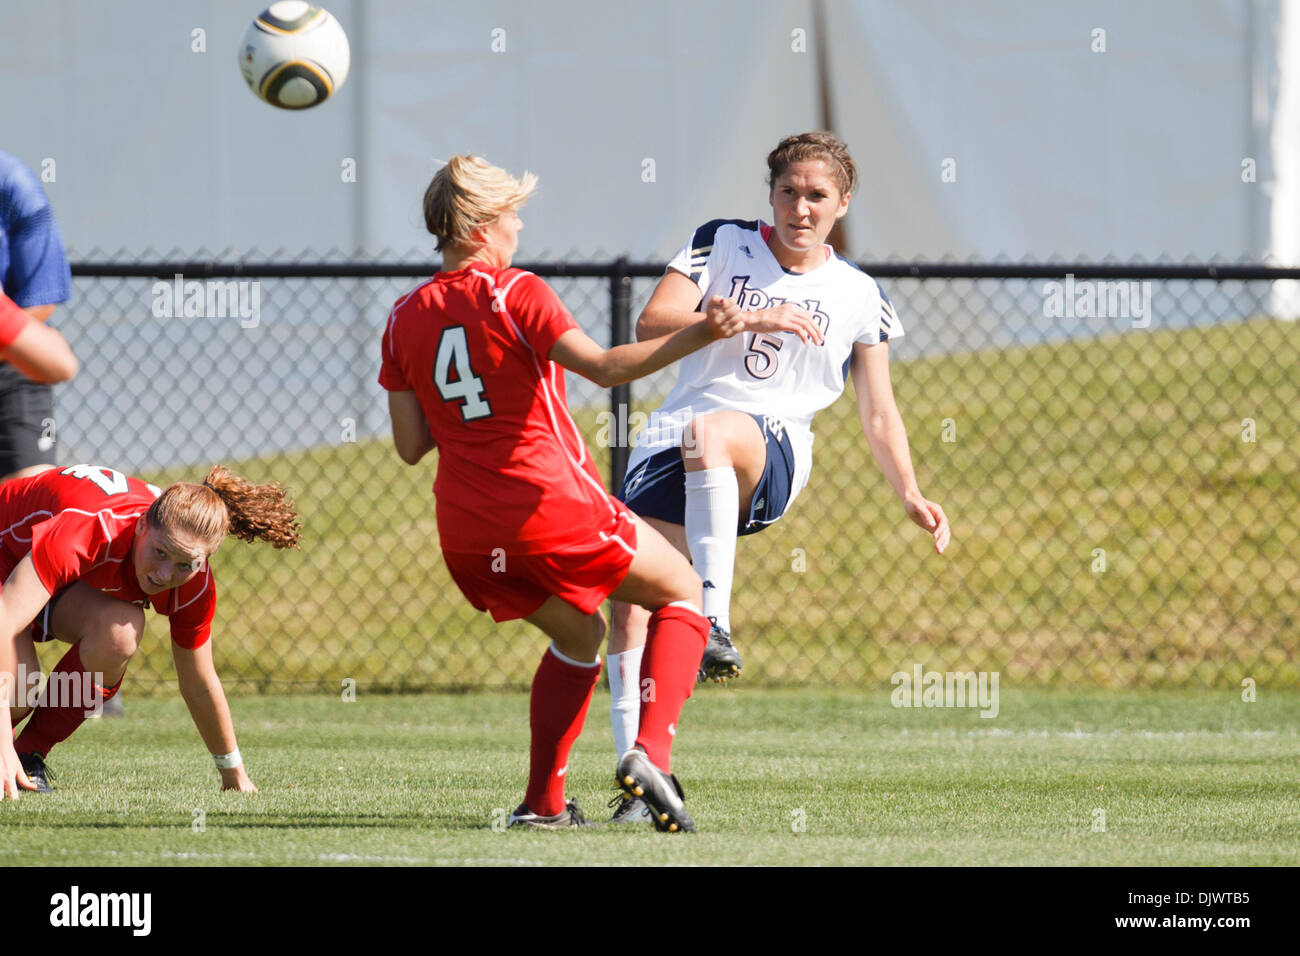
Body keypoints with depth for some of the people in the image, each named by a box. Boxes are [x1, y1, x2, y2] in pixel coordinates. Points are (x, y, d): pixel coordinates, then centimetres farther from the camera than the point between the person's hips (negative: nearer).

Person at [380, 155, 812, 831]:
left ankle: (542, 801, 17)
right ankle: (649, 751, -9)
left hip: (465, 534, 6)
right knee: (682, 594, 11)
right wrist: (695, 335, -25)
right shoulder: (516, 294, -9)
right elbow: (603, 367, -22)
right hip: (552, 505, -6)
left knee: (578, 636, 27)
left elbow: (410, 446, 9)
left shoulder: (404, 319, 8)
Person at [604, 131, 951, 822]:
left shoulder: (859, 297, 12)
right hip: (670, 446, 2)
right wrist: (745, 320, -14)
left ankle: (715, 619, -40)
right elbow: (651, 325, -3)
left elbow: (878, 410, 14)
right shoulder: (723, 244, 9)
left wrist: (910, 495, 1)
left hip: (772, 453, -2)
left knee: (709, 433, -39)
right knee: (630, 600, -16)